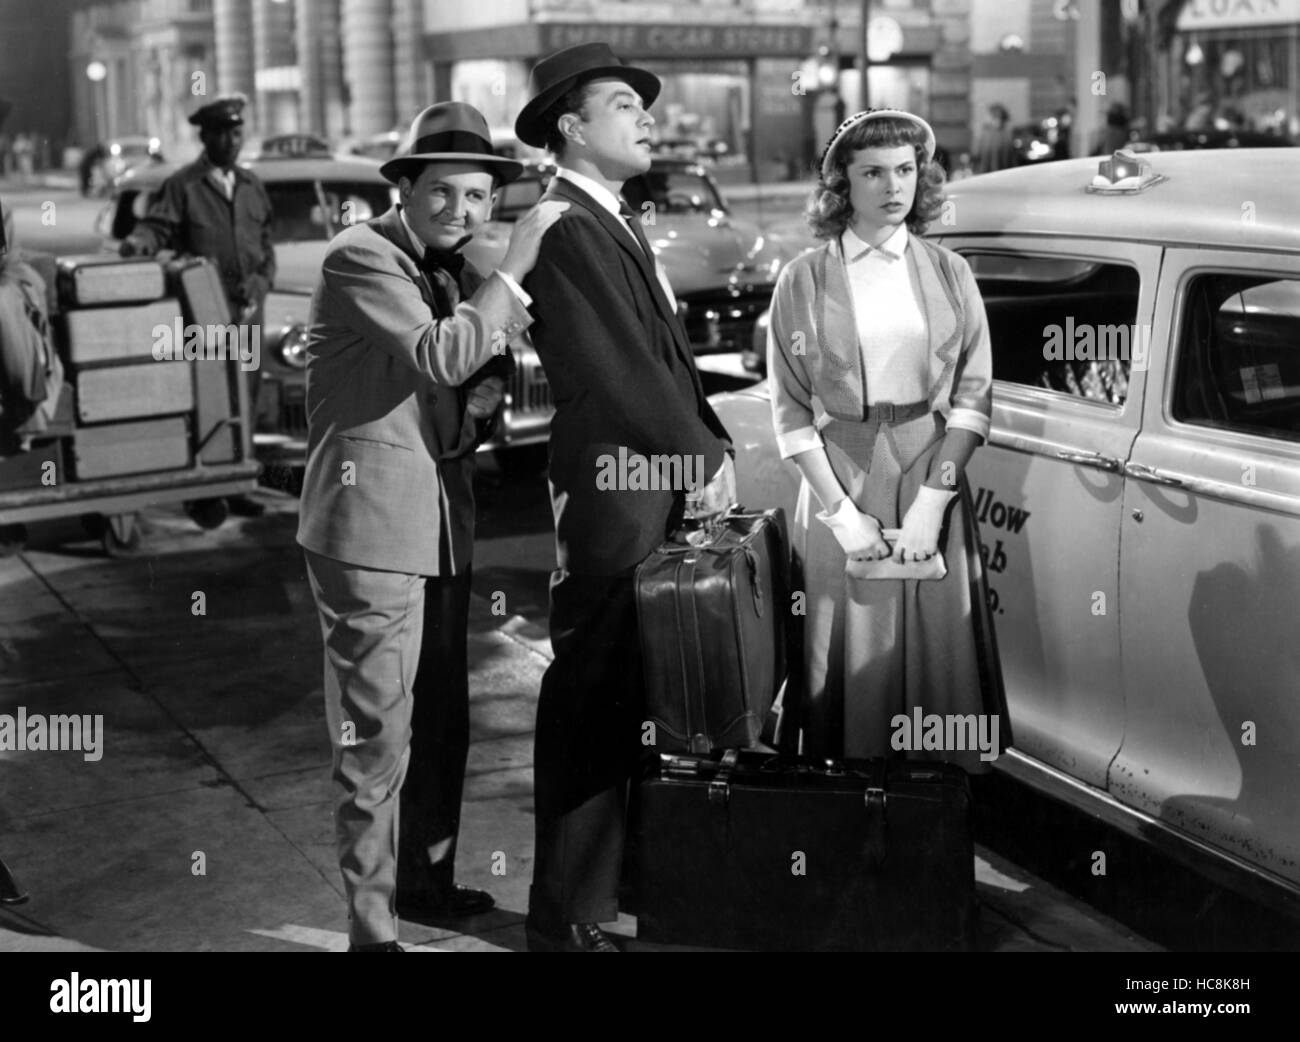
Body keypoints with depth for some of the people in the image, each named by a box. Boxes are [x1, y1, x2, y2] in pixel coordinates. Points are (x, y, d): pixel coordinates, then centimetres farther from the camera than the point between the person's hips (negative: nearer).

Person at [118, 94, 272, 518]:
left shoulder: (252, 187, 16)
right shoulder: (182, 186, 1)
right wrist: (139, 241, -28)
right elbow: (157, 227, -6)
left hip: (247, 312, 5)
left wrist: (260, 285, 3)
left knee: (245, 400, 7)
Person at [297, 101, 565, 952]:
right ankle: (371, 923, 4)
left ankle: (425, 879, 33)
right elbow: (438, 354, -24)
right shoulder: (361, 257, -11)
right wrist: (517, 267, -21)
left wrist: (485, 397, -1)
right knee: (377, 732, -5)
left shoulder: (458, 270, 15)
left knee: (442, 719, 17)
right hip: (371, 520, -9)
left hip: (442, 521, 9)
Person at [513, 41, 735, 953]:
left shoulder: (620, 225, 19)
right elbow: (614, 371, -17)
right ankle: (568, 915, 8)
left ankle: (630, 876, 30)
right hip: (610, 501, -9)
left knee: (643, 701, 16)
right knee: (592, 706, -2)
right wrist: (701, 457, -10)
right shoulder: (563, 229, -13)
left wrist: (712, 447, 7)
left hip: (666, 492, 10)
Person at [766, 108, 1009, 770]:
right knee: (854, 663, 4)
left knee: (940, 656, 5)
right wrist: (841, 511, -10)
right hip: (838, 487, -1)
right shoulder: (804, 281, 0)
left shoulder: (948, 274, 5)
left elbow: (972, 396, 2)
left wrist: (933, 500, -10)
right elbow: (791, 411, -1)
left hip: (932, 483, 1)